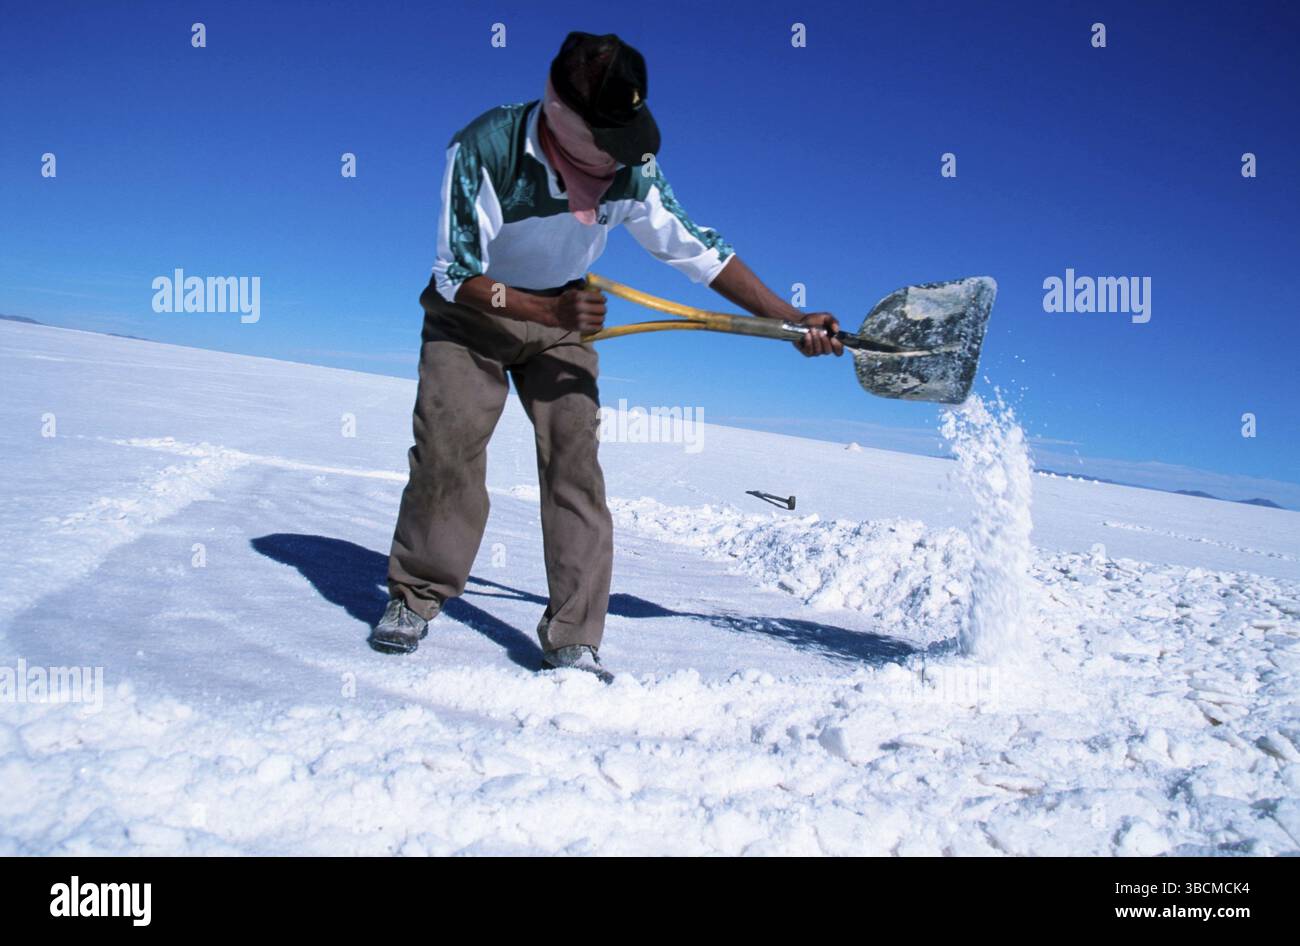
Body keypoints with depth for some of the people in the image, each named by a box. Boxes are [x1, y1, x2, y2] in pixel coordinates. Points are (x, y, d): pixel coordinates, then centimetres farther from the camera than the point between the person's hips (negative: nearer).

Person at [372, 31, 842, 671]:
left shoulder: (630, 166, -17)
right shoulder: (484, 149, -27)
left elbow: (696, 249, -7)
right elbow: (456, 276, -22)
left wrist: (791, 320, -9)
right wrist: (549, 310, -35)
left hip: (564, 316, 2)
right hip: (471, 312, -2)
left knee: (575, 459, -11)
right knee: (446, 447, -15)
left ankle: (573, 640, -6)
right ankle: (413, 598, 7)